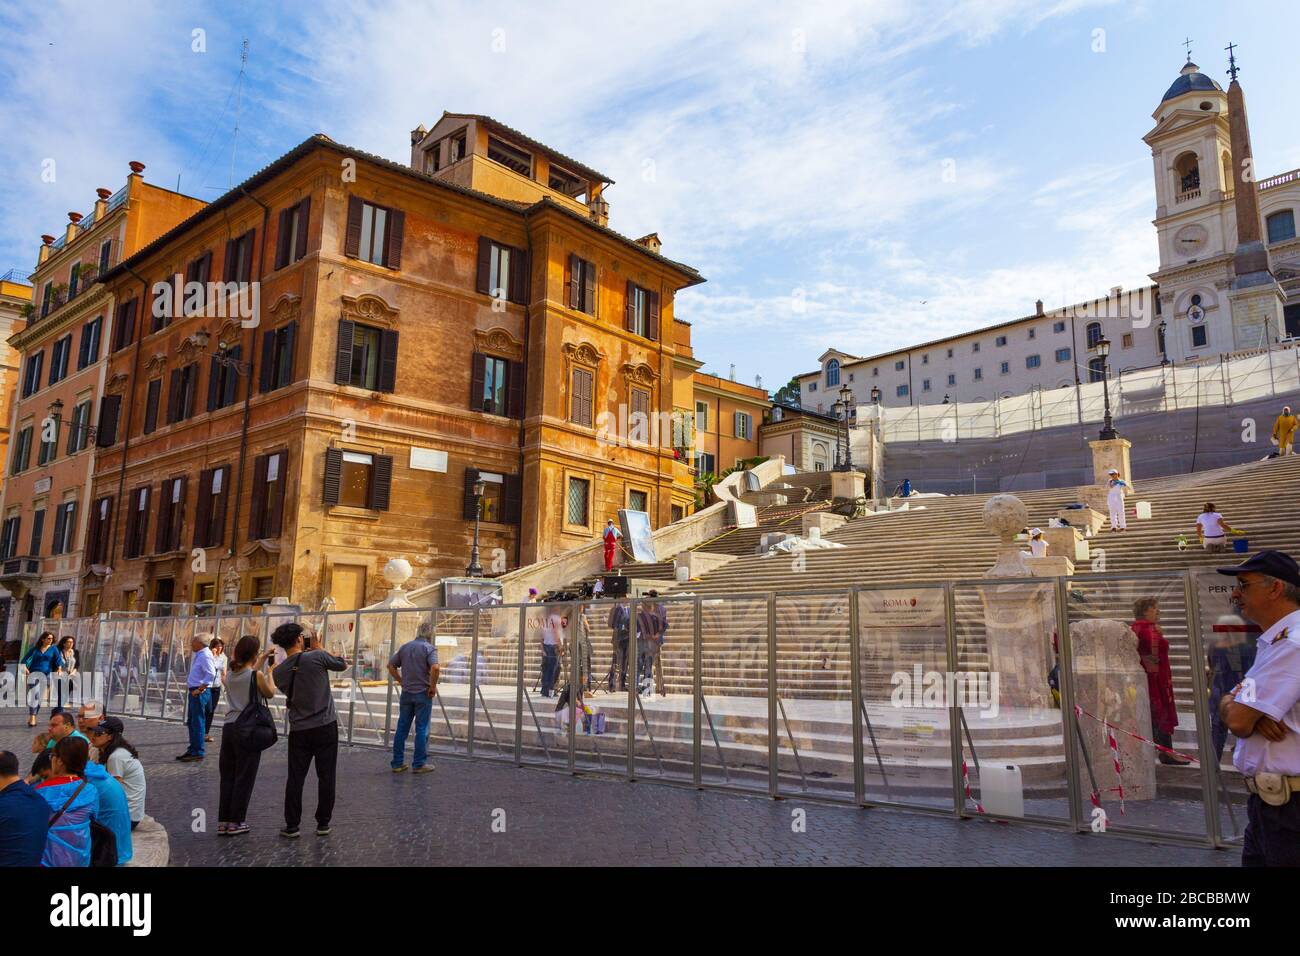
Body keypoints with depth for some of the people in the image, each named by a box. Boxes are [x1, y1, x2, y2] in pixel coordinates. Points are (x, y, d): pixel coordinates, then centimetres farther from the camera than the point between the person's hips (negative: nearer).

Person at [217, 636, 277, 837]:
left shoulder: (230, 675, 7)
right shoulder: (257, 675, -12)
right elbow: (270, 693, 4)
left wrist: (262, 660, 29)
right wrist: (270, 670, 12)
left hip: (229, 728, 6)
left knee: (227, 776, 13)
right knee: (244, 778, 4)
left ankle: (223, 821, 17)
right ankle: (235, 822, 9)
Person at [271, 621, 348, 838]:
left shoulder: (279, 671, -1)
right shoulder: (317, 657, -14)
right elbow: (343, 664, 2)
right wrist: (319, 648, 10)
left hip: (299, 731, 3)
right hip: (326, 727, -3)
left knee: (295, 779, 11)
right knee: (326, 777, 7)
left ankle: (291, 826, 15)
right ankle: (323, 824, 14)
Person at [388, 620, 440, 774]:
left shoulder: (405, 647, 7)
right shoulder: (429, 648, -11)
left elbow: (391, 665, 10)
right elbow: (435, 667, -26)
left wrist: (400, 681, 13)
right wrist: (433, 686, -14)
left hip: (406, 693, 5)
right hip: (423, 694, -5)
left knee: (402, 728, 10)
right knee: (422, 729, 2)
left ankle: (397, 763, 15)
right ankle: (420, 764, 6)